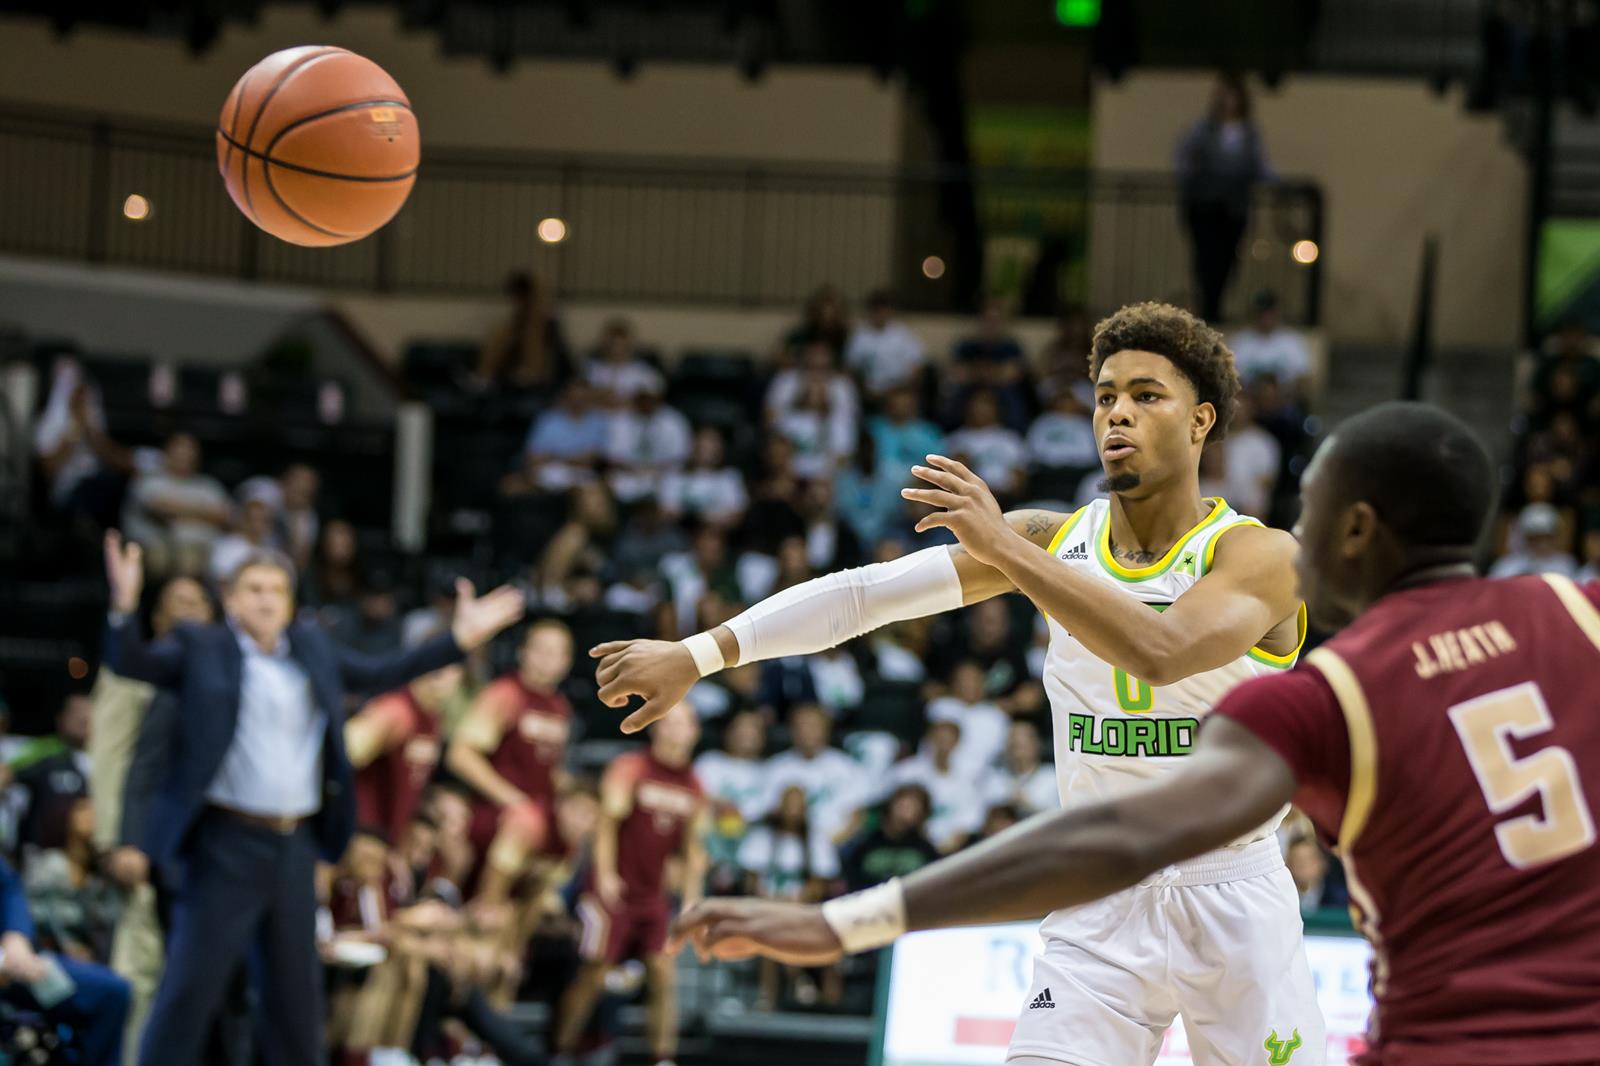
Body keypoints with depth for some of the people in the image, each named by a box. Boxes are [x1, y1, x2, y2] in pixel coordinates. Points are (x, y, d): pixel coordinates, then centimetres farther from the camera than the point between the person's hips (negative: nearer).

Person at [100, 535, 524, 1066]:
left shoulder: (311, 647, 15)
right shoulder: (199, 649, 0)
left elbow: (379, 673, 22)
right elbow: (130, 661, -11)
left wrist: (461, 638, 17)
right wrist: (125, 604, -31)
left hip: (295, 847, 5)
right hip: (228, 844, -5)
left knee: (296, 993, 13)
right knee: (191, 986, -8)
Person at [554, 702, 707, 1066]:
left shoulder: (693, 787, 9)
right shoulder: (630, 769, -7)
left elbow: (693, 848, 14)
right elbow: (608, 821, -13)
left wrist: (692, 900, 8)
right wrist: (605, 876, -23)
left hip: (653, 895, 5)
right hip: (614, 889, -5)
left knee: (664, 975, -3)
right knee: (594, 975, -6)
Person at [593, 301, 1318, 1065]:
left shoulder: (1261, 555, -10)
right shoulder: (1051, 540, 3)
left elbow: (1160, 653, -29)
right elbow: (870, 591, -3)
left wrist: (1006, 549, -27)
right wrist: (697, 653, -10)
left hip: (1233, 899, -2)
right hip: (1101, 898, 2)